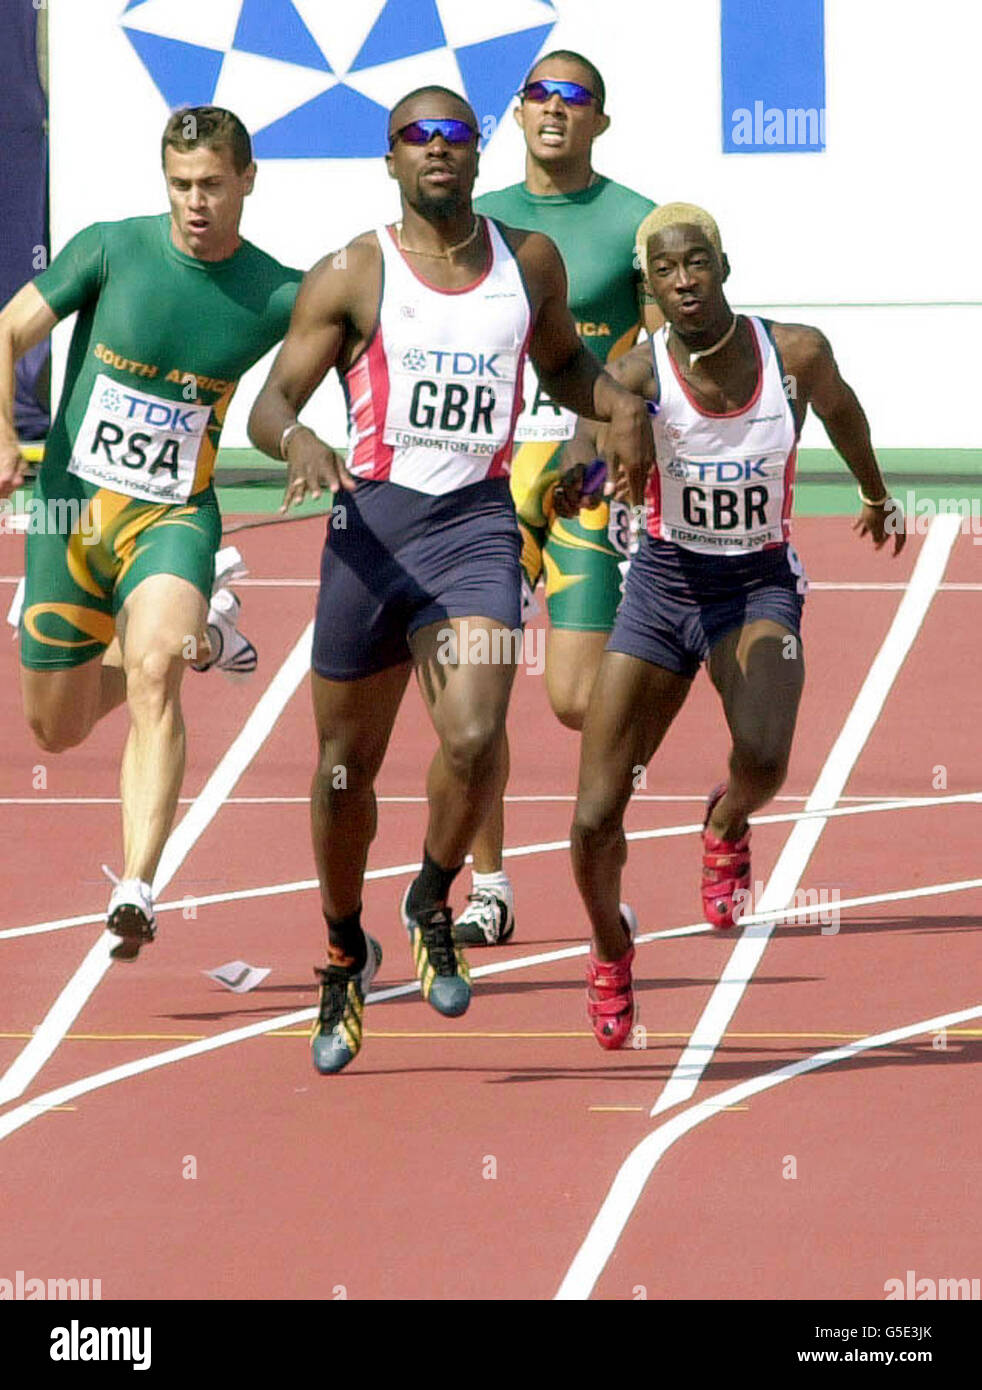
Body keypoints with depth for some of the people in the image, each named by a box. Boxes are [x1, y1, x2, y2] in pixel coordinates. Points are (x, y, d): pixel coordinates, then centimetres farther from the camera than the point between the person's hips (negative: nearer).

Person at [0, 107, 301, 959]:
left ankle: (137, 890, -37)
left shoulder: (277, 297, -7)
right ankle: (199, 633, 45)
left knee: (153, 674, -30)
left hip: (174, 516, -2)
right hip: (72, 505, 2)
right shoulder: (112, 249, -7)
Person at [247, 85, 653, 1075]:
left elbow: (562, 362, 27)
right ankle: (345, 955, 30)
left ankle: (433, 903, 7)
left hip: (479, 522, 1)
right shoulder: (352, 276, 0)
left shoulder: (529, 262, 9)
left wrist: (620, 405, 6)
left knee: (473, 737, -21)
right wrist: (298, 444, -25)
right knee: (348, 762, 8)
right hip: (373, 519, -1)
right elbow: (270, 404, -2)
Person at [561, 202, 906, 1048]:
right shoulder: (644, 370, -16)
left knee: (764, 756, -32)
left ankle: (728, 827, 7)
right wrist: (582, 467, -64)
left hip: (761, 587, 0)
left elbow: (840, 410, 12)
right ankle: (611, 951, 30)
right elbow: (598, 411, -39)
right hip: (664, 584, 0)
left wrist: (876, 494, 30)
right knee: (597, 819, -4)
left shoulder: (795, 354, -11)